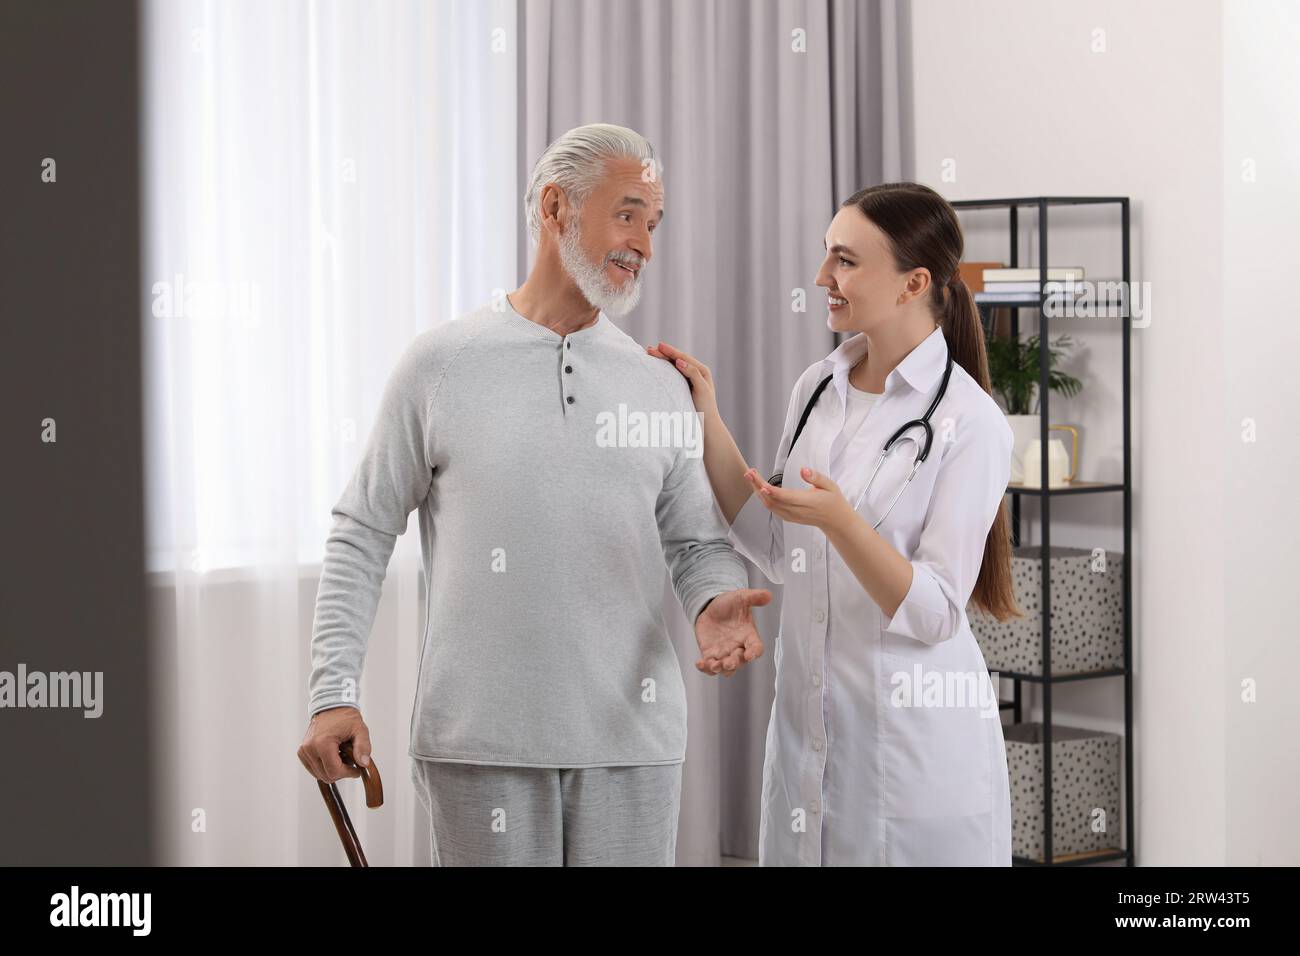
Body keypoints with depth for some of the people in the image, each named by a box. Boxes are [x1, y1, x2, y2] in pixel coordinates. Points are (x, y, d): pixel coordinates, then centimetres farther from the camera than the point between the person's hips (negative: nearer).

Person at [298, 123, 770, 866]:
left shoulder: (662, 386, 8)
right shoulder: (441, 366, 1)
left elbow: (698, 540, 10)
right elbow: (363, 535, 3)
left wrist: (717, 604, -13)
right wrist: (335, 692, -4)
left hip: (632, 737, 2)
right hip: (480, 741, -2)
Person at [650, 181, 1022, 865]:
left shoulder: (970, 422, -14)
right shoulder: (817, 387, 5)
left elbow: (933, 613, -17)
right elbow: (777, 552, 10)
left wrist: (839, 521, -31)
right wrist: (708, 422, 5)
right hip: (807, 729, 6)